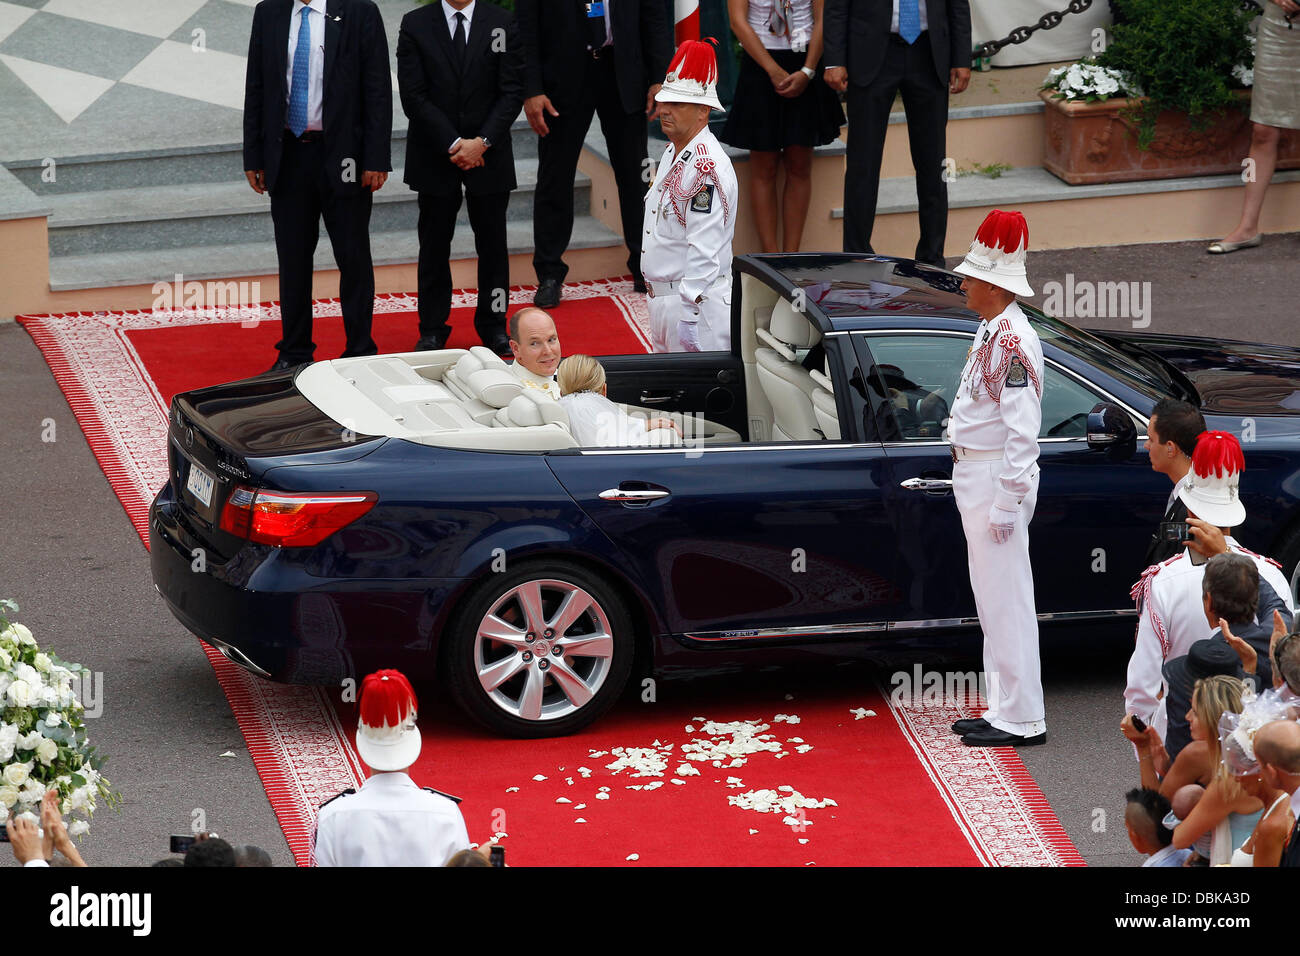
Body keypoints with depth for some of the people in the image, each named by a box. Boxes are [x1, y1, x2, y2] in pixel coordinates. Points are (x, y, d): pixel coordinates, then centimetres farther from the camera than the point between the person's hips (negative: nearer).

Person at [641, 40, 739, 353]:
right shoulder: (671, 152, 13)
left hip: (698, 300, -10)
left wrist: (689, 316, -27)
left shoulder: (706, 168, -20)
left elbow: (704, 252, -25)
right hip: (661, 300, 10)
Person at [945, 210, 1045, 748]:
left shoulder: (1012, 341, -20)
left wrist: (1006, 502, -23)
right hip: (974, 476, 11)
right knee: (992, 601, 15)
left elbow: (1022, 430, -23)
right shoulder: (991, 332, 13)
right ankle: (1004, 711, 21)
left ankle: (1022, 721, -3)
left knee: (1006, 601, -7)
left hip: (998, 479, -11)